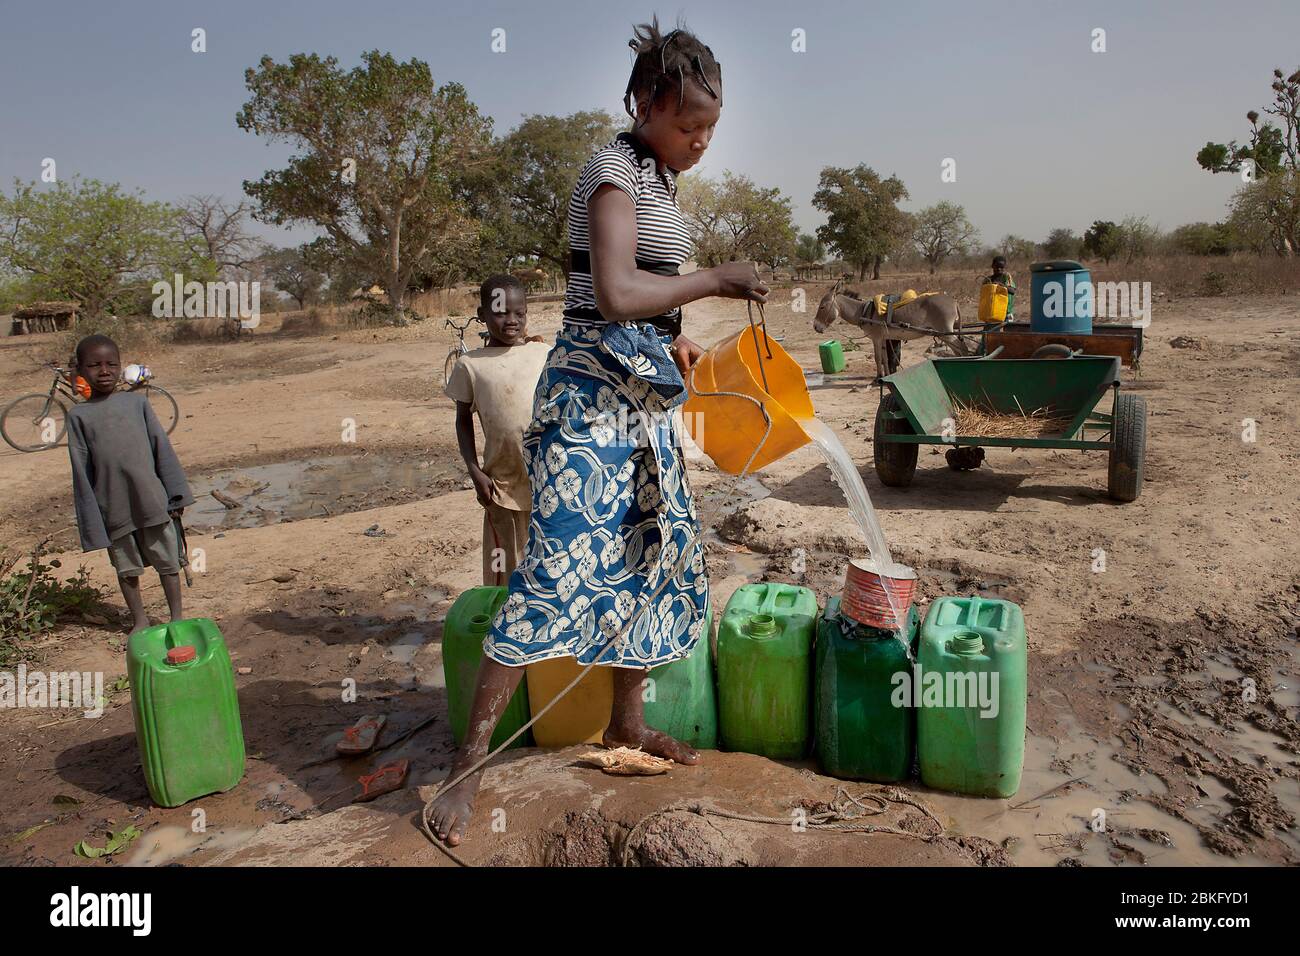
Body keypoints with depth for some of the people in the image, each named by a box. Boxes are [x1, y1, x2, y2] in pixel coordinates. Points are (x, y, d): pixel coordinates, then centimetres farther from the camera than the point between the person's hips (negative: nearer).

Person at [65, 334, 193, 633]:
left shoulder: (137, 402, 2)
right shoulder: (79, 416, 0)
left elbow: (162, 448, 4)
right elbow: (81, 471, 1)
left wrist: (175, 494, 2)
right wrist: (91, 519, -2)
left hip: (151, 500, 0)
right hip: (112, 508, 0)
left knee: (167, 561, 8)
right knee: (127, 568, 13)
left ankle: (176, 616, 23)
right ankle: (140, 620, 29)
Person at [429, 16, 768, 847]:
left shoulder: (657, 177, 17)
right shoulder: (615, 170, -10)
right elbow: (615, 294, -24)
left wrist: (670, 341, 14)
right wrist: (715, 281, -16)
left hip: (646, 392, 10)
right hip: (595, 389, -10)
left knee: (665, 553, 12)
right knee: (563, 563, -14)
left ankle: (626, 722, 28)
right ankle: (470, 763, -5)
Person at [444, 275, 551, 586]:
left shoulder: (545, 354, 2)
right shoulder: (471, 365, 0)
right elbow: (464, 420, 7)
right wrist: (475, 472, -2)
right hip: (502, 481, 0)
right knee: (504, 567, 9)